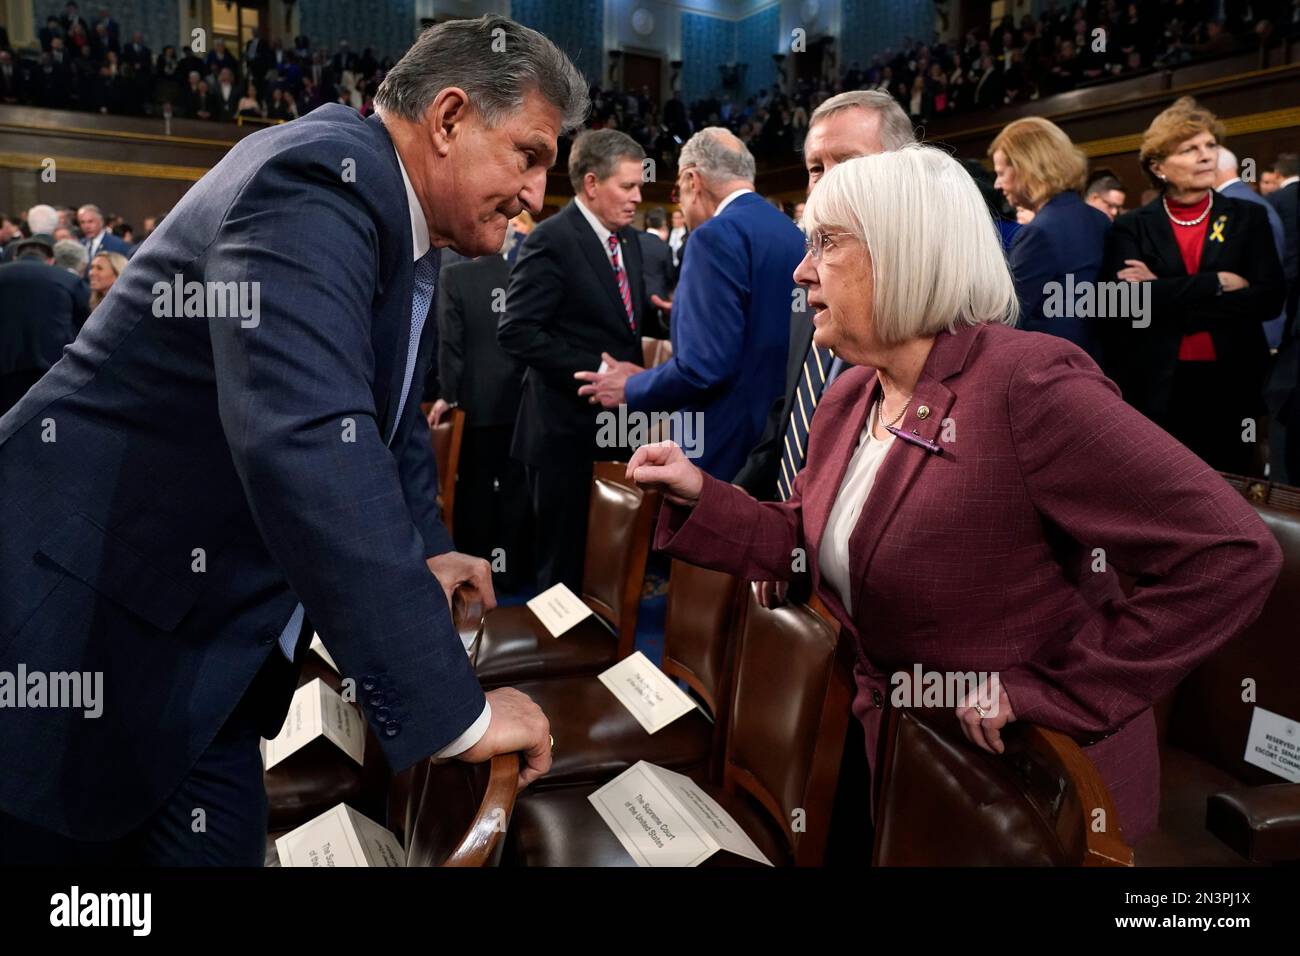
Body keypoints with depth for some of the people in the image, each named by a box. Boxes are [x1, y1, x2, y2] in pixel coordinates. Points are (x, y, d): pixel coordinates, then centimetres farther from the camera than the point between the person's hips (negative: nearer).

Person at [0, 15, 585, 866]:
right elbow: (307, 444, -38)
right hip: (79, 627, -9)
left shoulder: (406, 229, 7)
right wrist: (453, 708, -35)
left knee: (219, 842, 15)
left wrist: (423, 547, 15)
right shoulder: (317, 177, -23)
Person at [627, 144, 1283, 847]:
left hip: (1036, 781, -6)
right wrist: (698, 497, -4)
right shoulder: (847, 401, 0)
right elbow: (806, 546, 10)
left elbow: (1234, 555, -27)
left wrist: (1056, 693, -25)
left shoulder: (1029, 385, -25)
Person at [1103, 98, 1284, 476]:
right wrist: (1218, 283, -13)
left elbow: (1270, 298, -6)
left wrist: (1166, 297, -15)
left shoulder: (1247, 217, 6)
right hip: (1156, 390, -1)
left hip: (1231, 385, 2)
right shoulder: (1131, 228, 2)